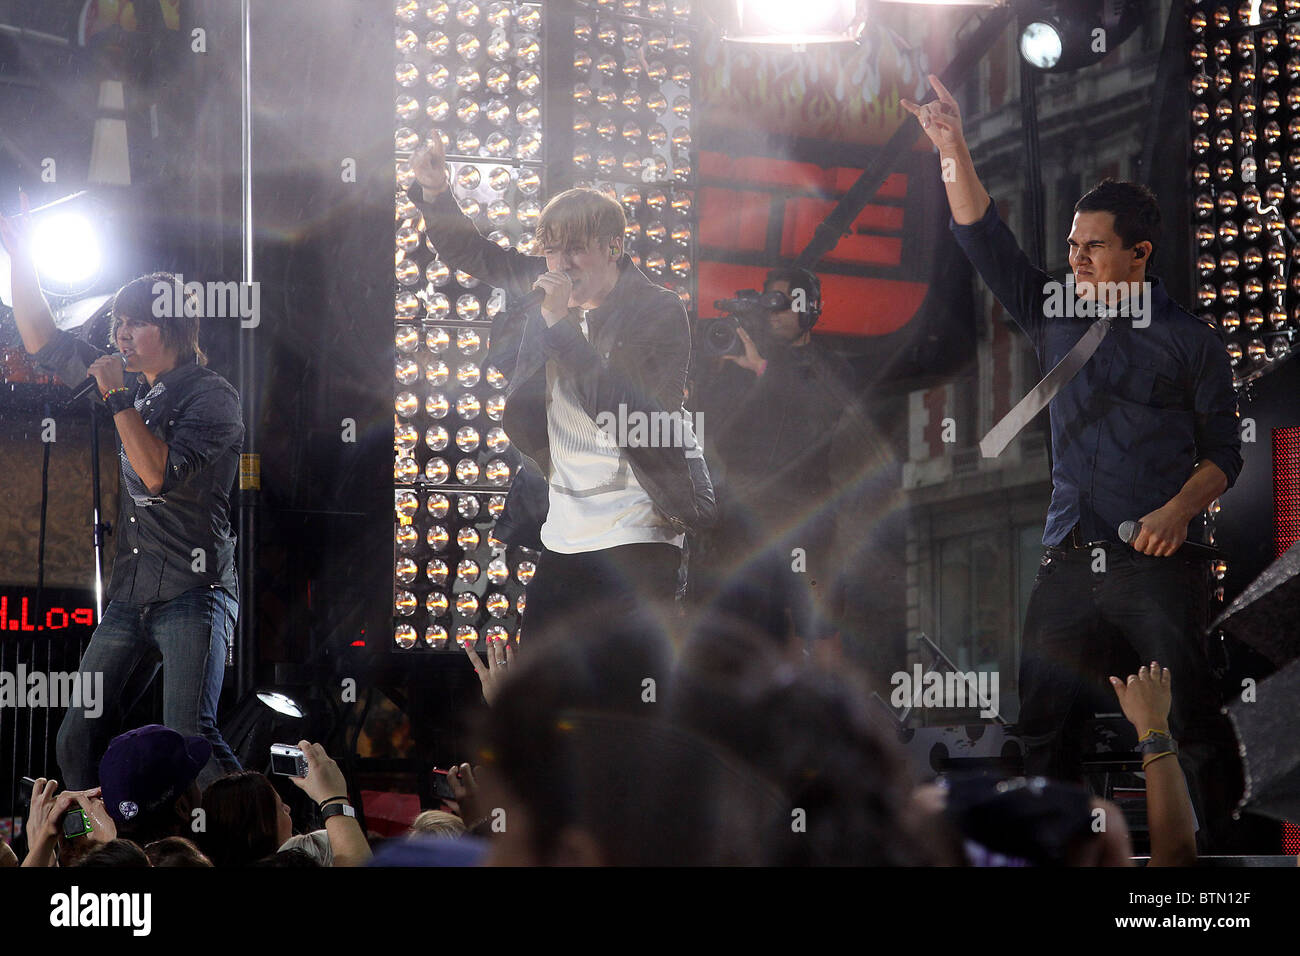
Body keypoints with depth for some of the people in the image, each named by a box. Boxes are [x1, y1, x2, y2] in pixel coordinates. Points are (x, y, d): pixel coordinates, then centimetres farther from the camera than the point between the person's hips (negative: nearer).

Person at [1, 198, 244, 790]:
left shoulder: (210, 397, -7)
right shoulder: (132, 384, 15)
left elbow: (159, 472, -21)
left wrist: (117, 397, -14)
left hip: (193, 592, -8)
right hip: (130, 596, 8)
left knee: (189, 737, -20)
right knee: (77, 739, 3)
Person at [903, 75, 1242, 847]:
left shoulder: (1190, 341, 3)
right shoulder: (1056, 318, 15)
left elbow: (1224, 449, 3)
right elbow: (987, 244, 10)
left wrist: (1180, 509, -15)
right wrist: (953, 150, 0)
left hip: (1157, 560, -4)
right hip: (1069, 560, 5)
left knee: (1192, 723, -9)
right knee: (1045, 723, 3)